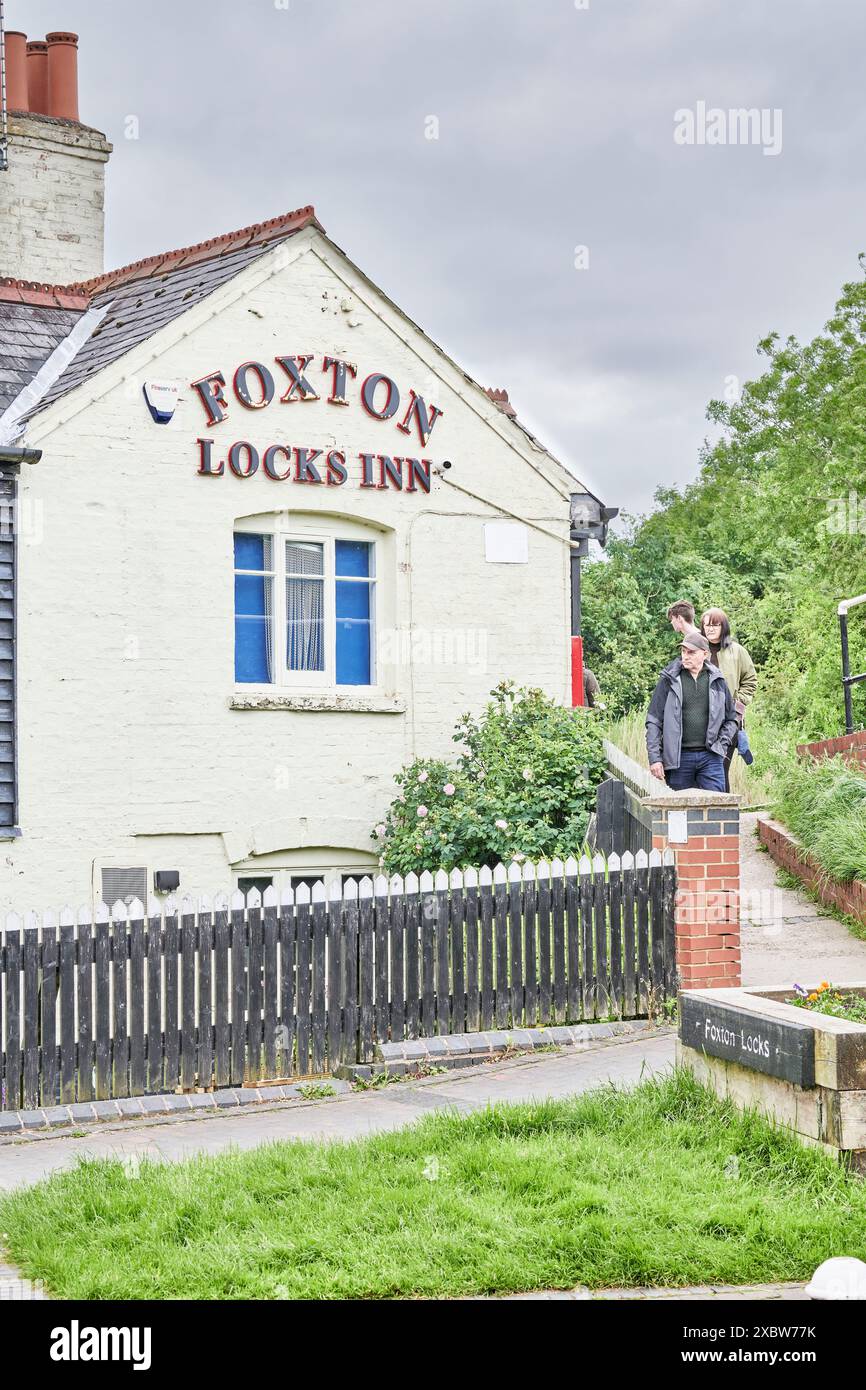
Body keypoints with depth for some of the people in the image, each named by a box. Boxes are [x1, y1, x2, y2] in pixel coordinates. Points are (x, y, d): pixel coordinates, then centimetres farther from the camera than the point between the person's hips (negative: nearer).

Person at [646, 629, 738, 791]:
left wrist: (722, 744, 3)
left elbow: (731, 719, 18)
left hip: (710, 757, 1)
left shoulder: (717, 681, 8)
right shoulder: (669, 680, 3)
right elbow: (654, 721, 1)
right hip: (678, 758, -1)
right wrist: (654, 758, -6)